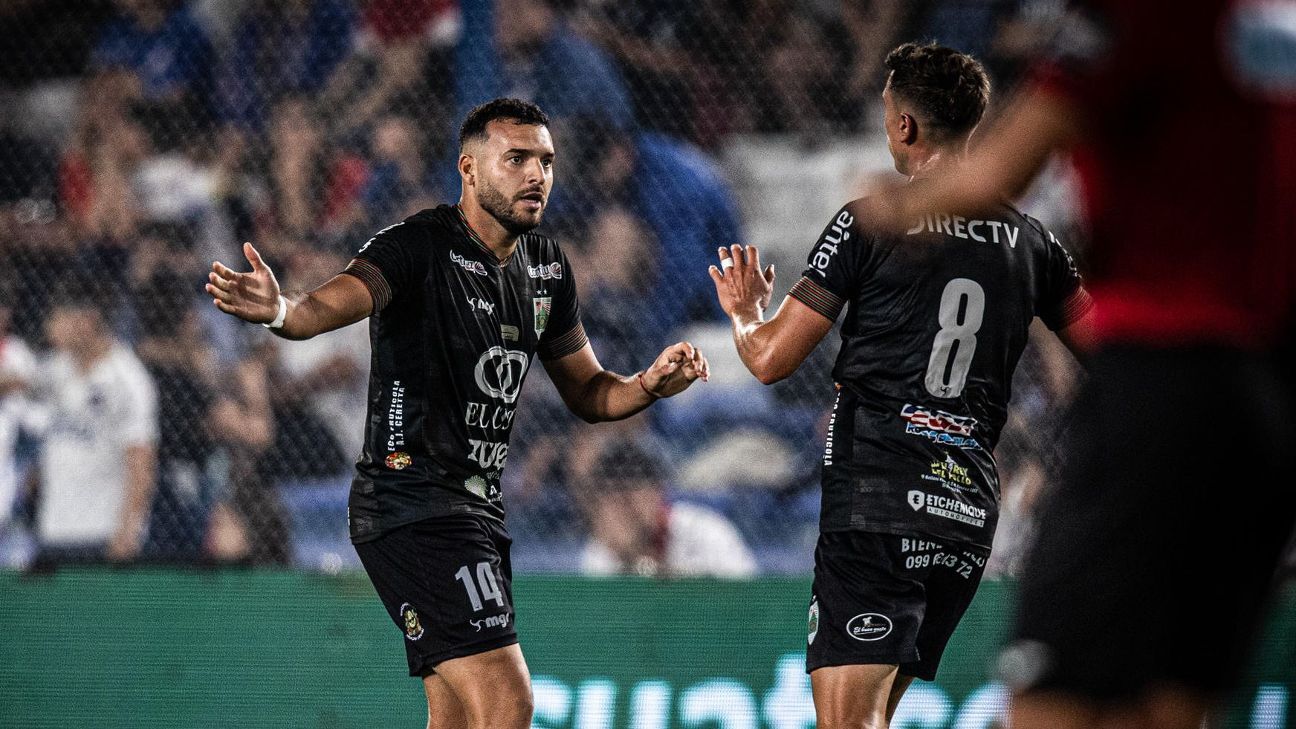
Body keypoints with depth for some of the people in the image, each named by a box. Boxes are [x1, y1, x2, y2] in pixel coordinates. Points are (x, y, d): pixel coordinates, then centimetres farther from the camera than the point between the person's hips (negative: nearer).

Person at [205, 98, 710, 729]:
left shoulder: (547, 267, 11)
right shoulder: (419, 246, -14)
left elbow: (587, 392, 20)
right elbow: (333, 302, -31)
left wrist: (650, 385, -1)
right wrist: (280, 311, -54)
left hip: (477, 506, 9)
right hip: (413, 504, -9)